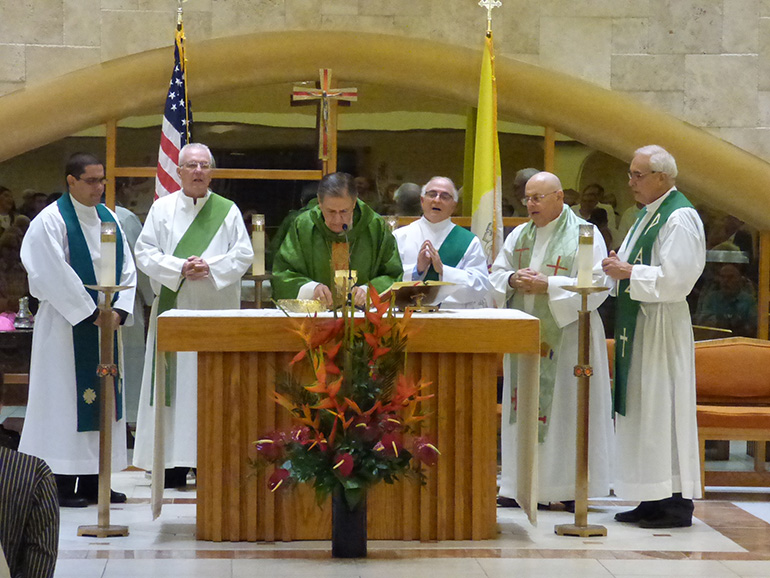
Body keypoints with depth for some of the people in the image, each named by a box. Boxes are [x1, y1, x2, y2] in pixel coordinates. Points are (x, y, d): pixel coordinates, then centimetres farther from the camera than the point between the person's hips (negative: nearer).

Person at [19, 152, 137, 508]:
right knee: (65, 399, -5)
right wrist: (91, 314, -16)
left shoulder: (108, 218, 12)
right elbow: (56, 277, -16)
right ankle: (63, 484, -1)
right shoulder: (51, 222, -10)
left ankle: (92, 481, 13)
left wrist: (119, 310, -5)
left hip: (105, 323, 7)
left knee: (101, 397, 7)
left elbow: (127, 268, 10)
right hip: (66, 327, -7)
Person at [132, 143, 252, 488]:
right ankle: (174, 464, 0)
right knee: (174, 382, -3)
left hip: (216, 311, 0)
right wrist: (180, 268, -13)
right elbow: (145, 252, 1)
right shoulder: (162, 208, 8)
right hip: (173, 309, 0)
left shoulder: (228, 211, 8)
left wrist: (210, 266, -13)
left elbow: (243, 254, 3)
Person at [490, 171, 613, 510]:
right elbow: (496, 274, 15)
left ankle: (572, 487, 0)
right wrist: (513, 279, -8)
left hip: (565, 337, -5)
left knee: (567, 407, -5)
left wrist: (547, 285, -18)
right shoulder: (519, 235, 15)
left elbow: (596, 285, -12)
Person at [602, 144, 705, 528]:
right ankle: (653, 499, 15)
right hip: (638, 323, 10)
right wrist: (618, 268, 2)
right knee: (642, 408, 10)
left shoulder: (680, 217, -14)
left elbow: (678, 278, -21)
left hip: (662, 326, -10)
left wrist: (630, 273, -16)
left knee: (664, 409, -7)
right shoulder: (648, 214, 16)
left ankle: (677, 503, -2)